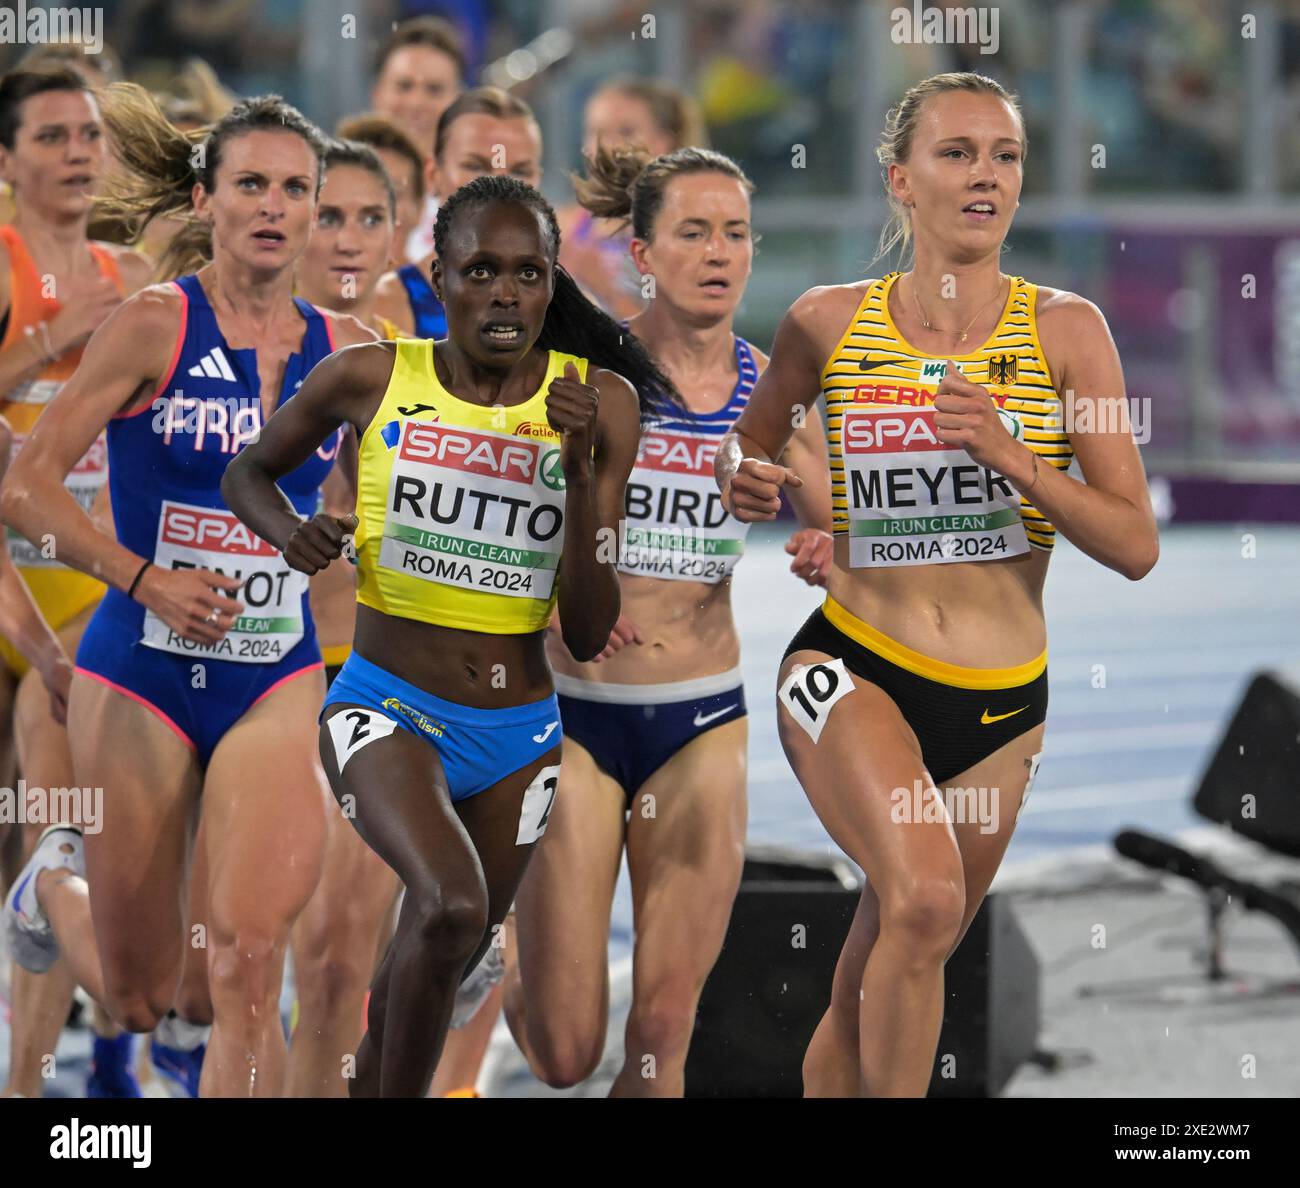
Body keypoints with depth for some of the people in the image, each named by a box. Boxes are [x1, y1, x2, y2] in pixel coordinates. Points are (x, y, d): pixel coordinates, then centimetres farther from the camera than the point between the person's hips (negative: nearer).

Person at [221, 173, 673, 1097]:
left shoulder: (597, 403, -5)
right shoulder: (371, 380, -7)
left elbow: (589, 633, -7)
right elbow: (248, 473, 13)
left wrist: (580, 470, -19)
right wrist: (289, 533, -9)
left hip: (518, 732, 3)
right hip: (387, 707, -3)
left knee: (436, 968, 17)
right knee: (453, 909, -30)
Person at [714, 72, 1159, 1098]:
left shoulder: (1066, 330, -2)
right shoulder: (829, 323, -1)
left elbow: (1136, 546, -5)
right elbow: (750, 442, 18)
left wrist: (1009, 455, -19)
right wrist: (746, 483, -6)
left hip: (1001, 705, 2)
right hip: (853, 669, -2)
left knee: (871, 995, 9)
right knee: (926, 897, -30)